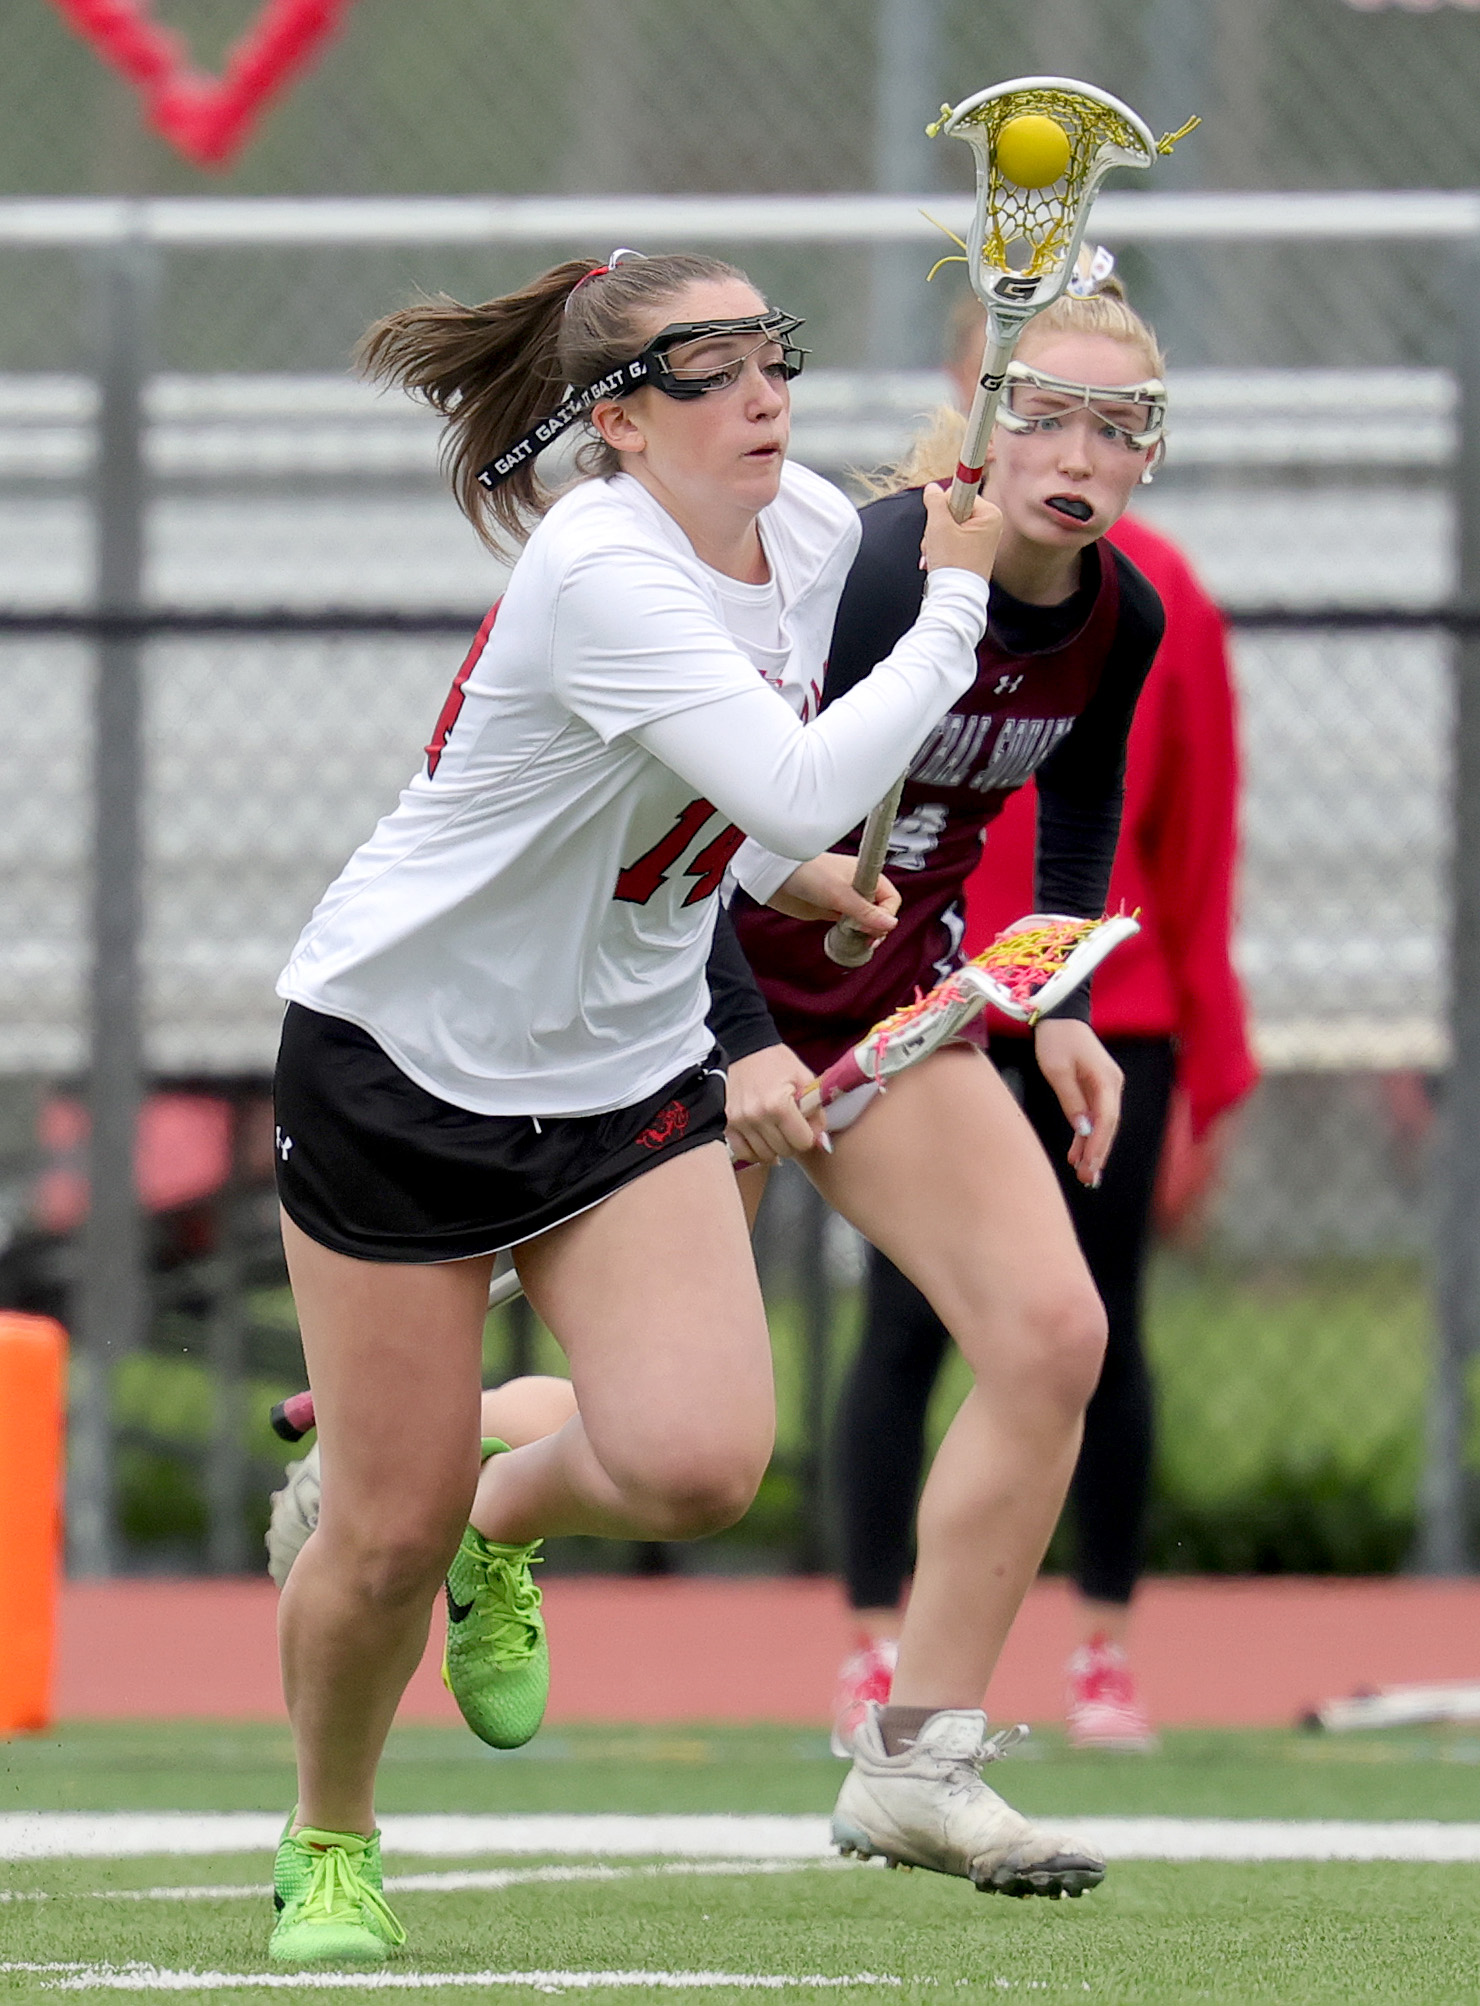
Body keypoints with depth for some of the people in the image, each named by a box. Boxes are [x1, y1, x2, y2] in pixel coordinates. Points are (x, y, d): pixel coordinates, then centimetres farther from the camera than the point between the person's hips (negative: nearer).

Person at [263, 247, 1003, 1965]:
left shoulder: (815, 534, -3)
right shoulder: (599, 574, -27)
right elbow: (798, 790, -38)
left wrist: (793, 875, 11)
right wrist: (955, 609, -30)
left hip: (627, 1074, 6)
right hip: (401, 1056, -6)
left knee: (697, 1464, -18)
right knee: (389, 1534, -1)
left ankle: (503, 1522, 17)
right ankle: (328, 1844, 27)